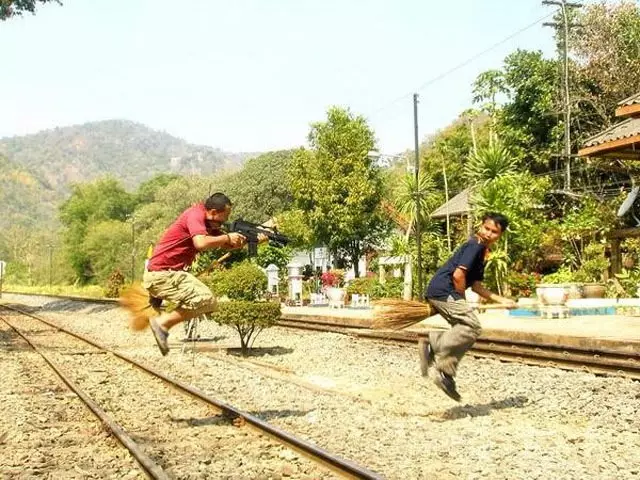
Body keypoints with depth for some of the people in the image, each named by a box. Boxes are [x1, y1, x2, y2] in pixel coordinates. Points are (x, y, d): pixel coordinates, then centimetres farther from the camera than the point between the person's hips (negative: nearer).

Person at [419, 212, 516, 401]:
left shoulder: (482, 252, 22)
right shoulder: (475, 245, -9)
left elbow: (476, 286, 23)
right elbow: (458, 275, -20)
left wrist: (502, 300, 20)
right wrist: (461, 300, -6)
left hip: (437, 293, 10)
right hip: (443, 290, -10)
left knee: (464, 329, 13)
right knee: (472, 326, -18)